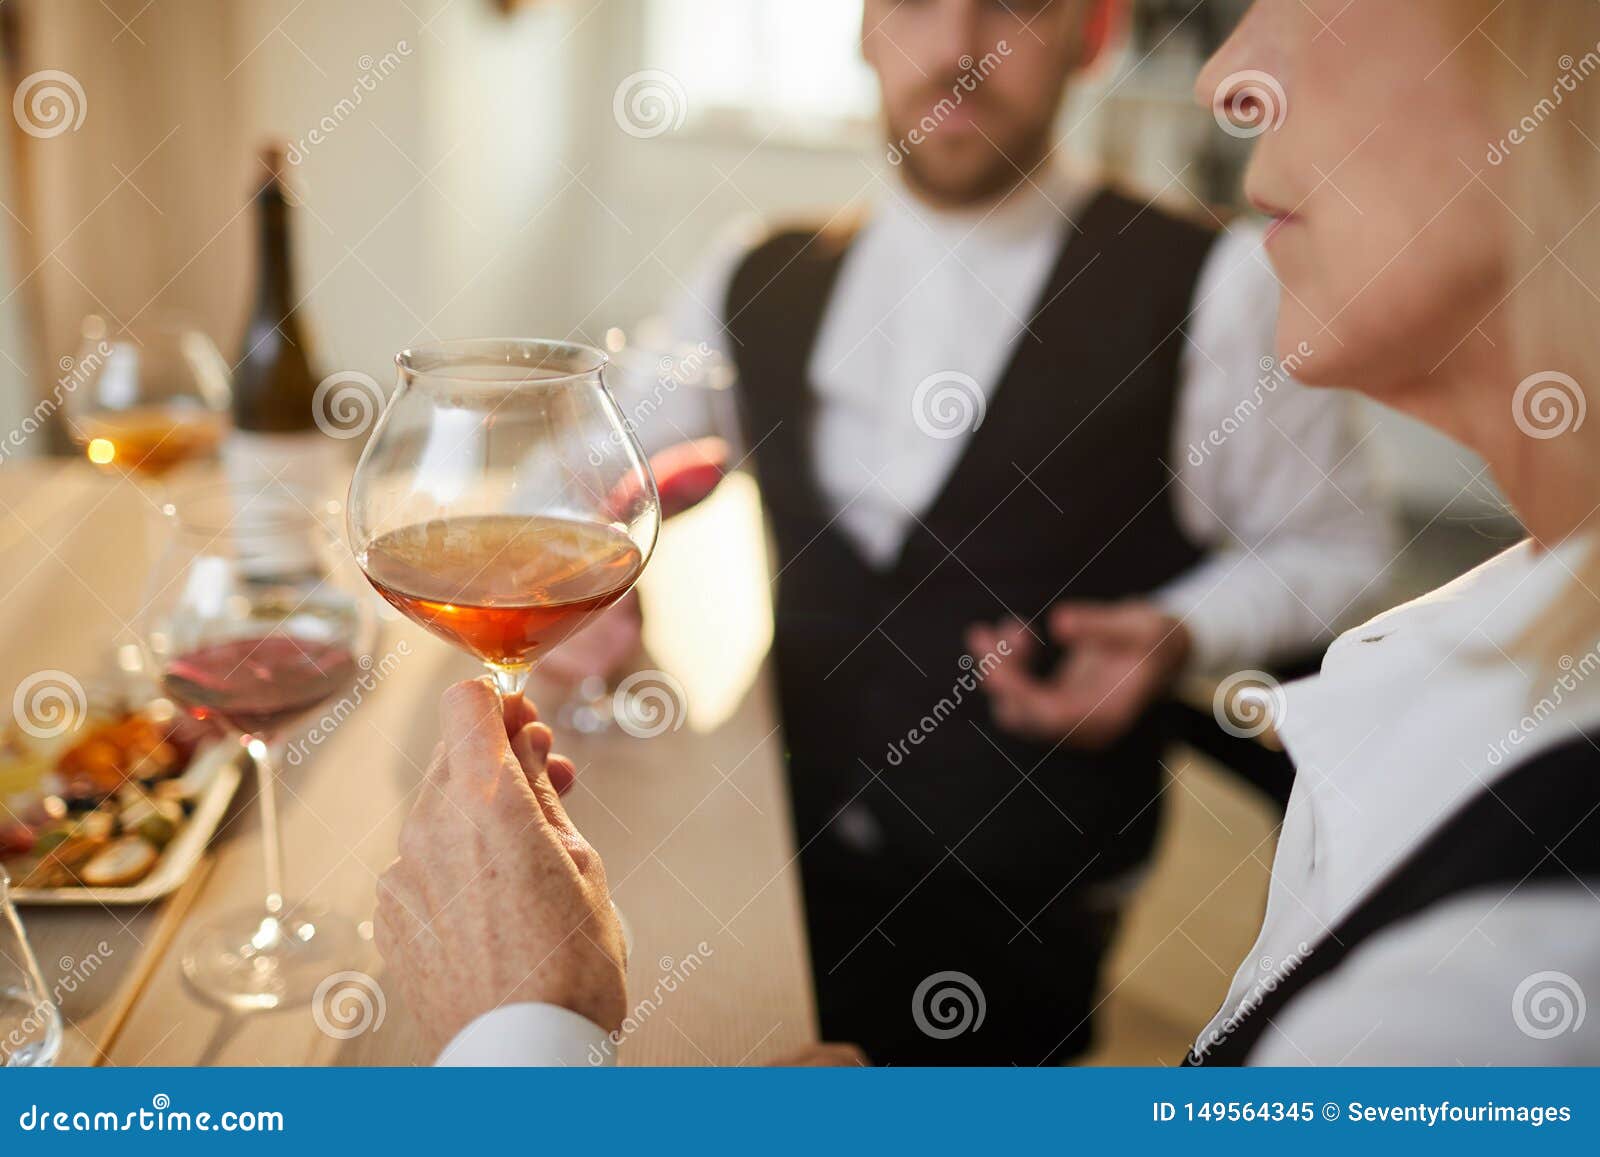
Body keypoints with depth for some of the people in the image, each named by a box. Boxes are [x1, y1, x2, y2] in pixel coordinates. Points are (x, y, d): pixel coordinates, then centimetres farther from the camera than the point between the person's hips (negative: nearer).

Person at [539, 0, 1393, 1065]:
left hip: (1027, 915, -3)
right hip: (783, 857, 4)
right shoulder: (754, 283, -1)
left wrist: (1177, 634, -19)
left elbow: (1330, 547, -1)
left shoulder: (1215, 288, -13)